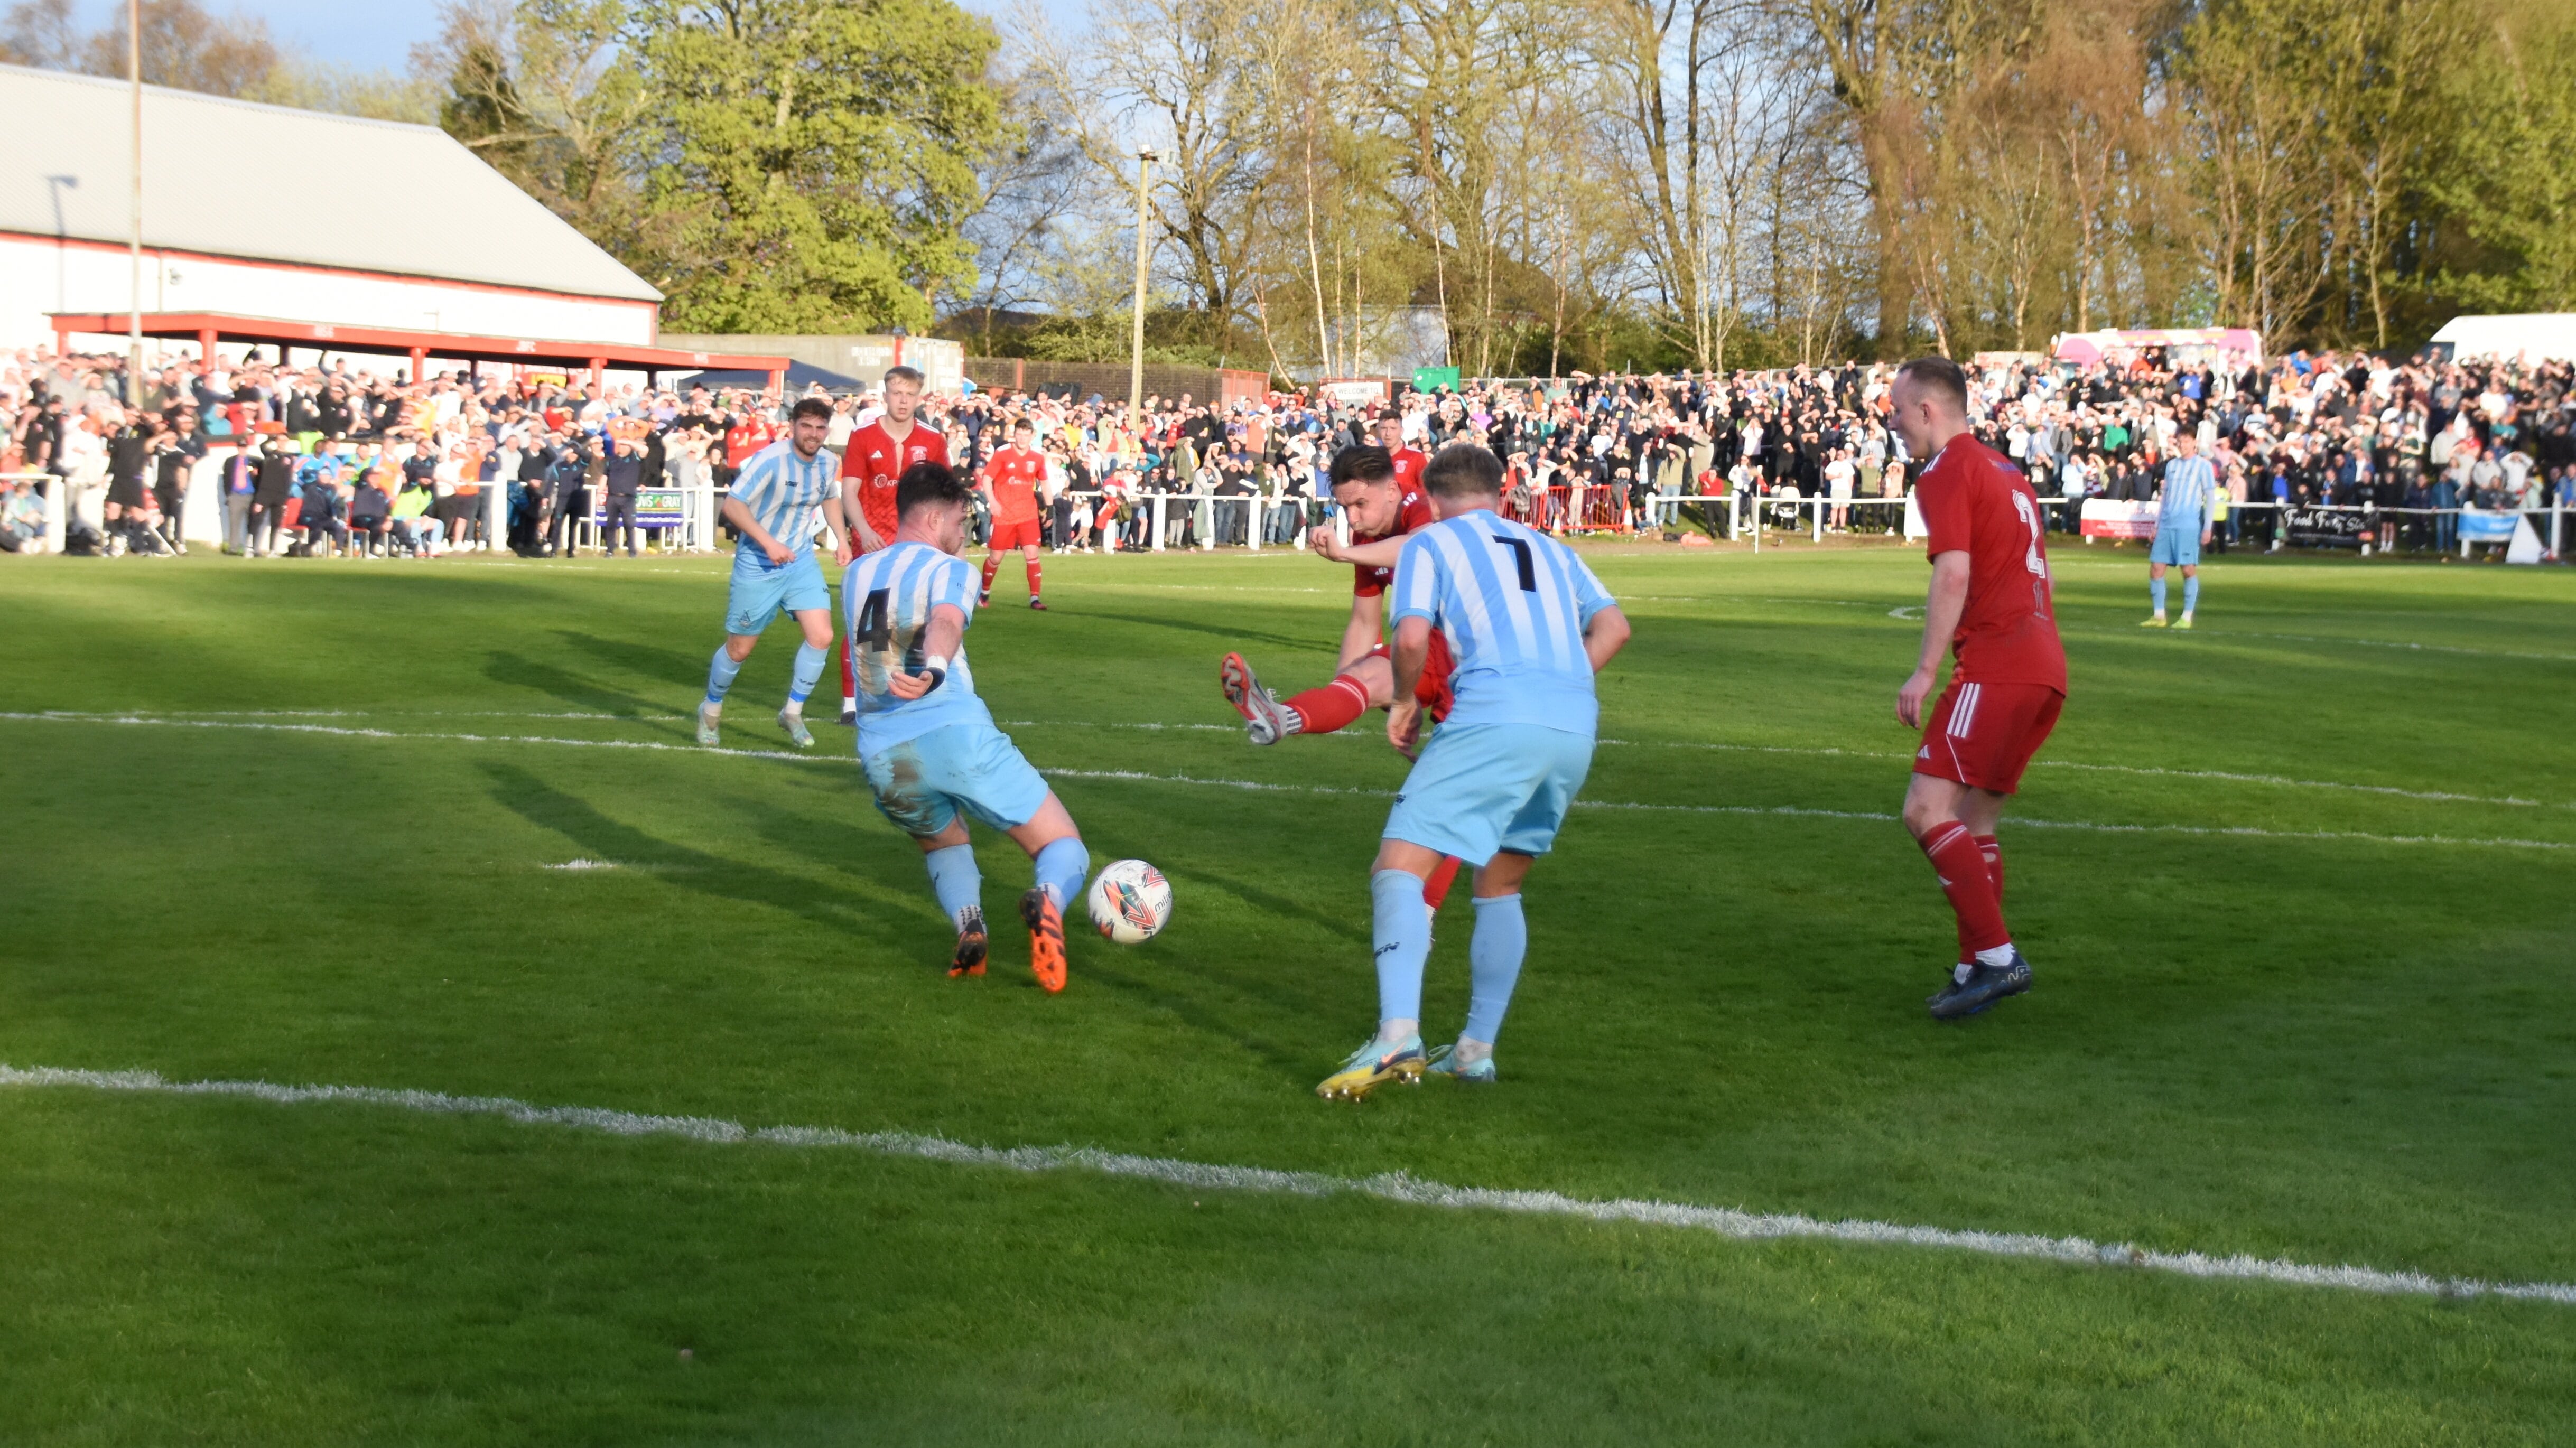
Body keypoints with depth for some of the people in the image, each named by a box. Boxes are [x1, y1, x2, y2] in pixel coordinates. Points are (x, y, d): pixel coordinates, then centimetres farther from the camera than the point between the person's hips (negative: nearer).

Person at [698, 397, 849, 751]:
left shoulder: (827, 462, -2)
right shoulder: (770, 459, -22)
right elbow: (732, 505, -25)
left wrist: (840, 538, 7)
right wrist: (769, 542, -34)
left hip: (801, 562, 5)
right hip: (757, 565, -5)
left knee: (821, 636, -11)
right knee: (740, 649, 5)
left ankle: (793, 713, 9)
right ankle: (711, 711, 32)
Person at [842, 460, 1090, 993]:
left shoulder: (856, 574, 21)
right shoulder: (951, 570, 3)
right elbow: (946, 623, -20)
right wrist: (933, 670, -40)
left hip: (882, 755, 5)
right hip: (956, 734, -5)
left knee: (943, 842, 34)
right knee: (1065, 849, 4)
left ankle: (968, 923, 2)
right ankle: (1048, 901, -32)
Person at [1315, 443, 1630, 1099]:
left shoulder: (1428, 542, 14)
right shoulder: (1551, 548, 29)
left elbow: (1412, 639, -2)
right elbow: (1613, 627, 18)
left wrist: (1406, 705, 15)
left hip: (1496, 714, -6)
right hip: (1577, 726, 6)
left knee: (1398, 867, -9)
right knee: (1500, 886, 22)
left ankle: (1398, 1035, -29)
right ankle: (1476, 1051, 18)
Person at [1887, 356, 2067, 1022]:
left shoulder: (1946, 475, -6)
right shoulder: (2005, 472, 22)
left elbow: (1954, 574, -18)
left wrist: (1925, 672, -20)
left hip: (1995, 667, -10)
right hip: (2043, 668, 10)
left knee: (1928, 810, -13)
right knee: (1973, 822, 14)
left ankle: (1996, 957, -17)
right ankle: (1978, 968, 15)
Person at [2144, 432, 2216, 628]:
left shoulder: (2203, 465, 1)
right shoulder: (2172, 465, 17)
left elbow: (2209, 497, -1)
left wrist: (2207, 528, -8)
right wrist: (2157, 524, 17)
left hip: (2189, 526, -6)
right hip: (2166, 524, 6)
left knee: (2188, 569, -6)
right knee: (2156, 568, 0)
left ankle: (2187, 617, 0)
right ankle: (2159, 616, 6)